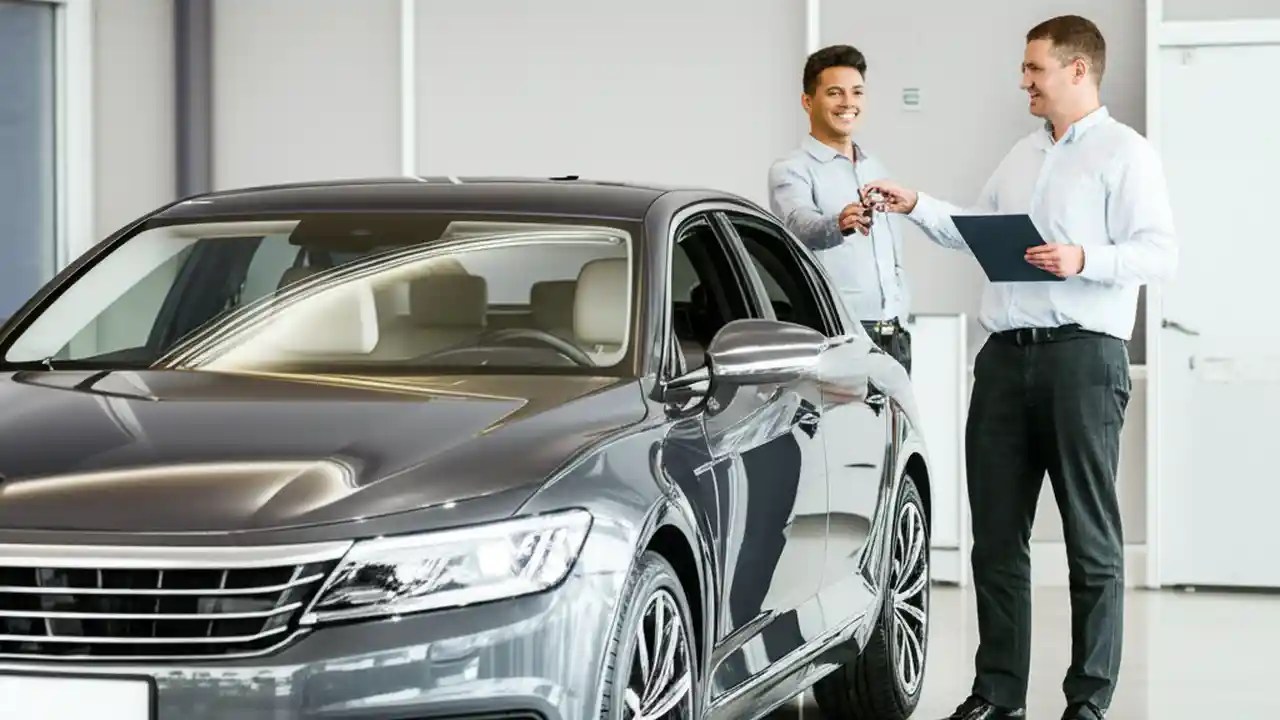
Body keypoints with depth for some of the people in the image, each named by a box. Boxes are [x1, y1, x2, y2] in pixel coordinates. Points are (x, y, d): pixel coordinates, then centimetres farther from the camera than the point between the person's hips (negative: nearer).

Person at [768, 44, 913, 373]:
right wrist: (837, 225, -47)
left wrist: (899, 318, 17)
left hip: (892, 336, 7)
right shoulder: (791, 170, -4)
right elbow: (800, 224, -26)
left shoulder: (876, 170, 20)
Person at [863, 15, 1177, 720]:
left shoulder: (1124, 153, -3)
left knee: (1091, 541, -1)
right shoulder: (1022, 155, 21)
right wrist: (917, 207, 22)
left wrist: (1084, 260, -25)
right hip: (1006, 356, 7)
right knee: (997, 536, 8)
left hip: (1082, 356, -7)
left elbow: (1160, 253, -13)